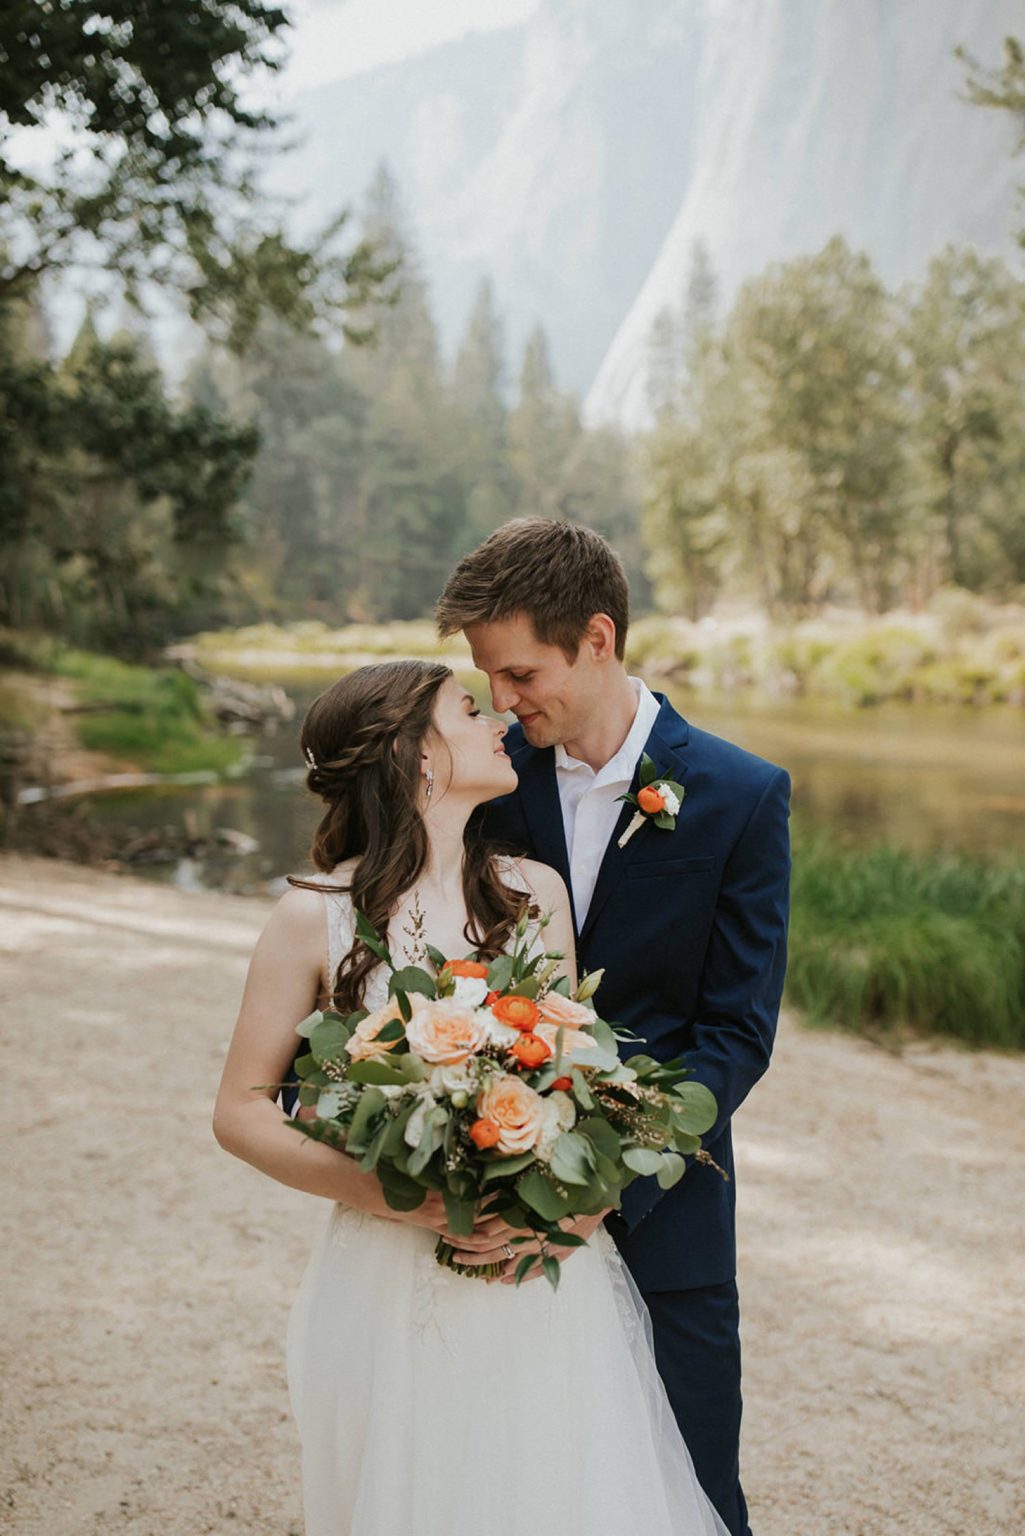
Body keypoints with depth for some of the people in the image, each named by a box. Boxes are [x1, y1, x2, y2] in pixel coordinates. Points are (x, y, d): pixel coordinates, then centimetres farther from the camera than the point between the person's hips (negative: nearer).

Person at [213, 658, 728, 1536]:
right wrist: (393, 1195, -16)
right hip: (396, 1287, -3)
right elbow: (241, 1113, -4)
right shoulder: (316, 918, -8)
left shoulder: (535, 893, 2)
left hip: (544, 1275, 3)